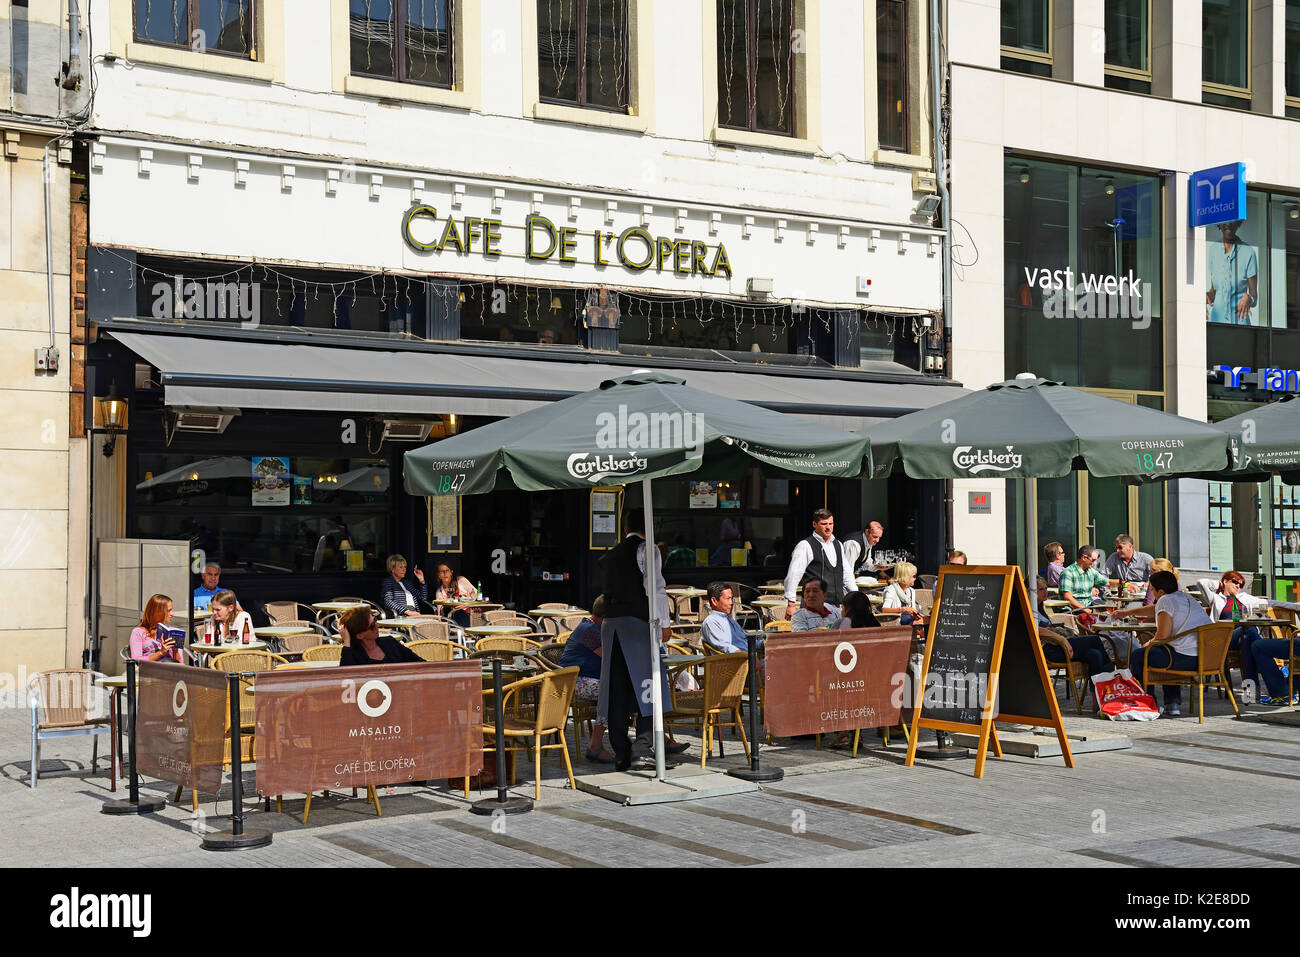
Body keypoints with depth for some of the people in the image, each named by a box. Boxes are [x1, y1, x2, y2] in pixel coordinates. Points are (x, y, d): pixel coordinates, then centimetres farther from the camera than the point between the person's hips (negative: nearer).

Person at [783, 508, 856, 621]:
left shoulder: (838, 545, 18)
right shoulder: (805, 546, -5)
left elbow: (847, 573, 25)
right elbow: (793, 576, -9)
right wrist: (791, 604, -14)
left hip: (835, 605, 6)